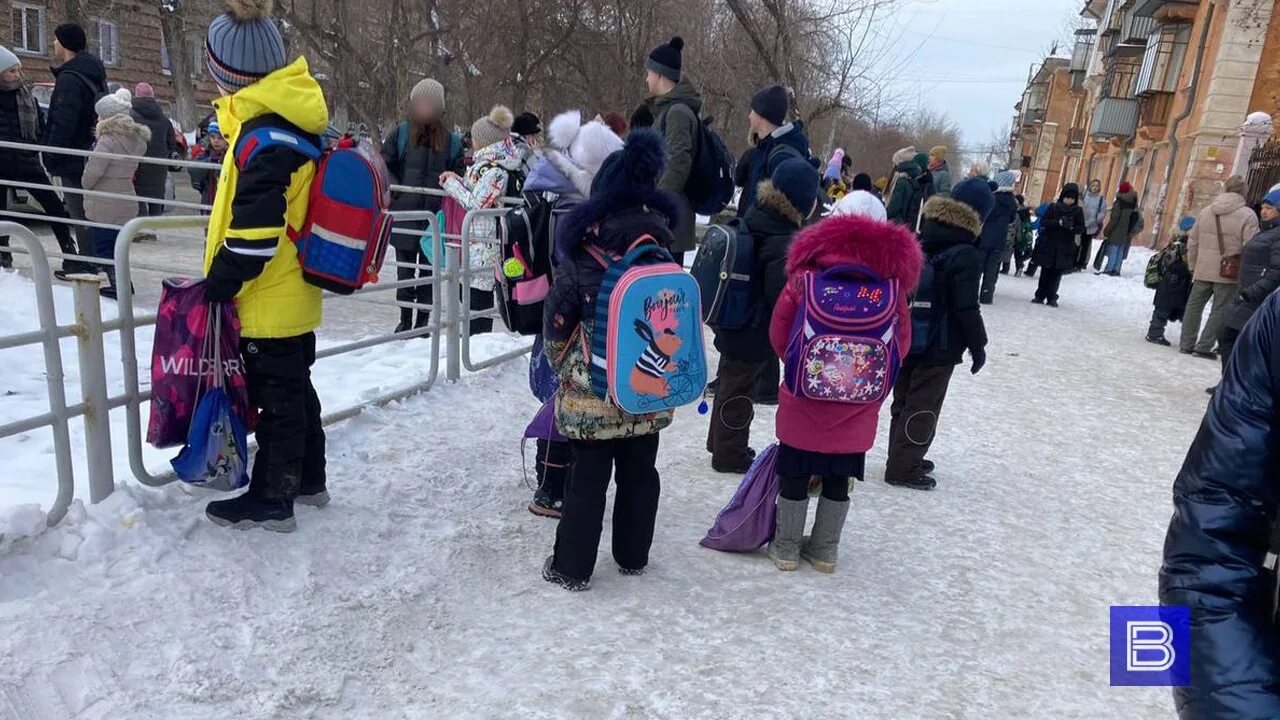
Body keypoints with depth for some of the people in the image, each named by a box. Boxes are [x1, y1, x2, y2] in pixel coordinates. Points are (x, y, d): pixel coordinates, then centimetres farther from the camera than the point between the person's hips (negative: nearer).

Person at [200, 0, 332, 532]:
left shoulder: (267, 135, -22)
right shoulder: (295, 120, 8)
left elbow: (255, 229, -26)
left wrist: (219, 283, -16)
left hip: (269, 302, -10)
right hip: (295, 293, 10)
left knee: (275, 398, 2)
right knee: (295, 389, 19)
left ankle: (270, 501, 16)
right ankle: (308, 480, 34)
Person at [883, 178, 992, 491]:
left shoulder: (917, 241, 2)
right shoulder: (964, 255, -20)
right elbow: (966, 309, -19)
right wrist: (978, 345, -6)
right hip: (940, 346, -7)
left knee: (904, 401, 17)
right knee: (923, 408, 4)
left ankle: (903, 459, 31)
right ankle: (904, 468, 12)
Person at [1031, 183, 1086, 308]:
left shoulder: (1078, 211, 4)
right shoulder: (1053, 207, 2)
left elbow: (1081, 228, 2)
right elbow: (1043, 222, -6)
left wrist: (1072, 227, -19)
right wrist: (1059, 223, -19)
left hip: (1065, 248, 0)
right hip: (1048, 245, 0)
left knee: (1057, 274, 0)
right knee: (1045, 272, 4)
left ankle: (1052, 298, 8)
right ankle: (1040, 296, 12)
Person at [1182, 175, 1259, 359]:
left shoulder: (1205, 212, 5)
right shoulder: (1247, 215, -10)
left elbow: (1192, 243, 10)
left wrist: (1193, 266, 17)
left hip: (1203, 271, 4)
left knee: (1194, 306, 13)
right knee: (1220, 311, 3)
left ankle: (1186, 344, 17)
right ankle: (1204, 347, 1)